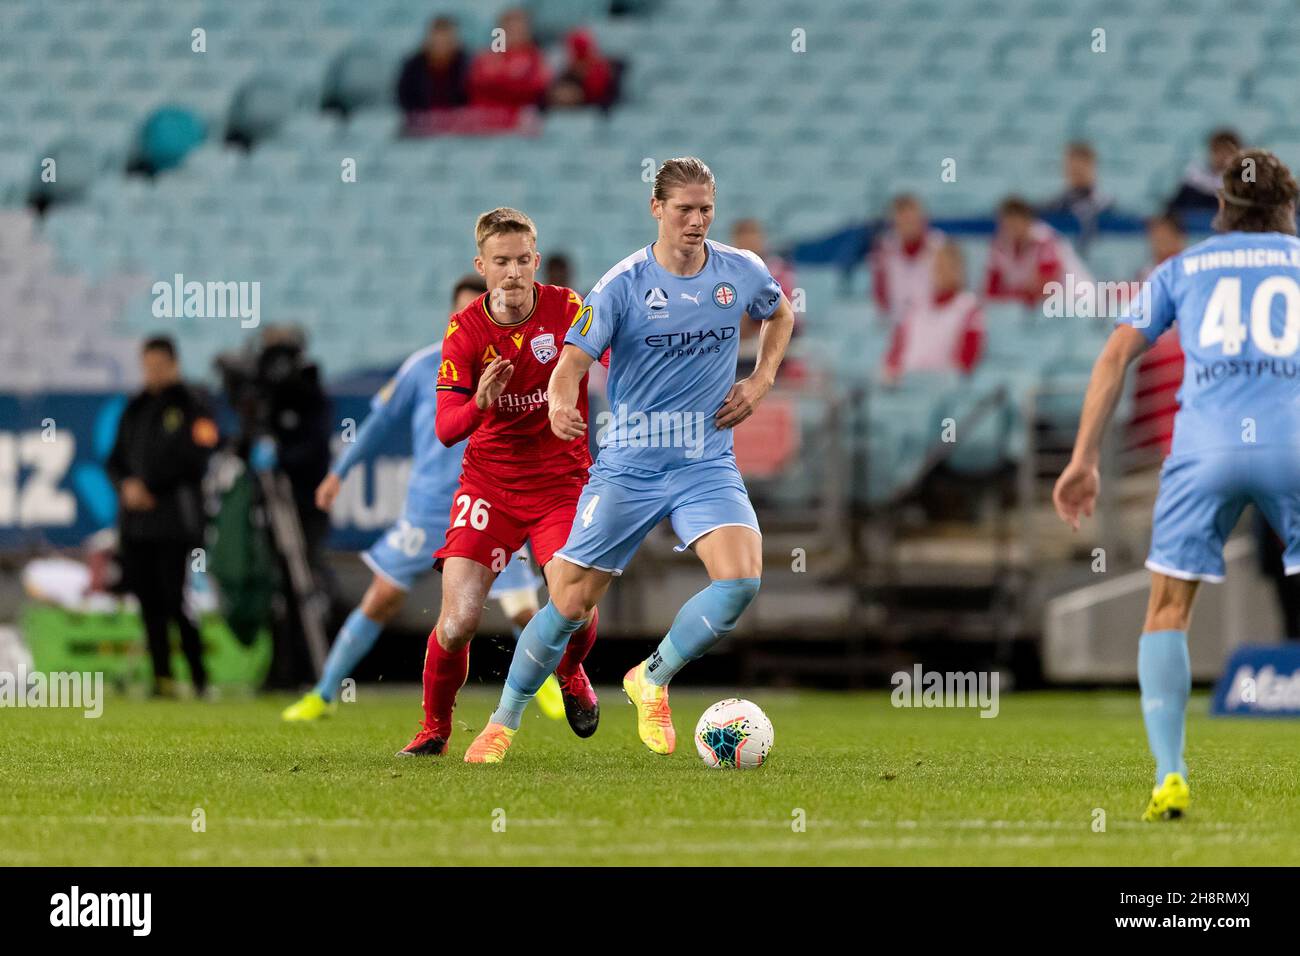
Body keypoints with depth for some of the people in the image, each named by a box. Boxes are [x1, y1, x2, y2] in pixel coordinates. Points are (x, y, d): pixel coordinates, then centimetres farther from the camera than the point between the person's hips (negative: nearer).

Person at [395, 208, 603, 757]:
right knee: (457, 621, -13)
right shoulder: (465, 330, -8)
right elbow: (445, 430, -11)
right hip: (488, 483, 0)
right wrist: (480, 404, -32)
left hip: (561, 481, 0)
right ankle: (434, 729, 14)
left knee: (577, 610, -18)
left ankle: (570, 673, 20)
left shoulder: (567, 309, -9)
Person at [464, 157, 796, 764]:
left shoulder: (742, 273, 1)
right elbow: (573, 361, -14)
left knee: (741, 579, -22)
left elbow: (780, 314, 24)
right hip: (627, 466, -2)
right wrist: (561, 404, -37)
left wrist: (761, 380, 8)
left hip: (707, 464, 2)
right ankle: (503, 724, 18)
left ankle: (651, 681, 1)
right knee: (570, 604, -1)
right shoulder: (623, 285, -9)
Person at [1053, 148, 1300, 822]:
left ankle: (1169, 775, -2)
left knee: (1167, 611, 11)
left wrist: (1083, 460, 10)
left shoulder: (1181, 268, 21)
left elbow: (1117, 354, 12)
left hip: (1205, 444, 1)